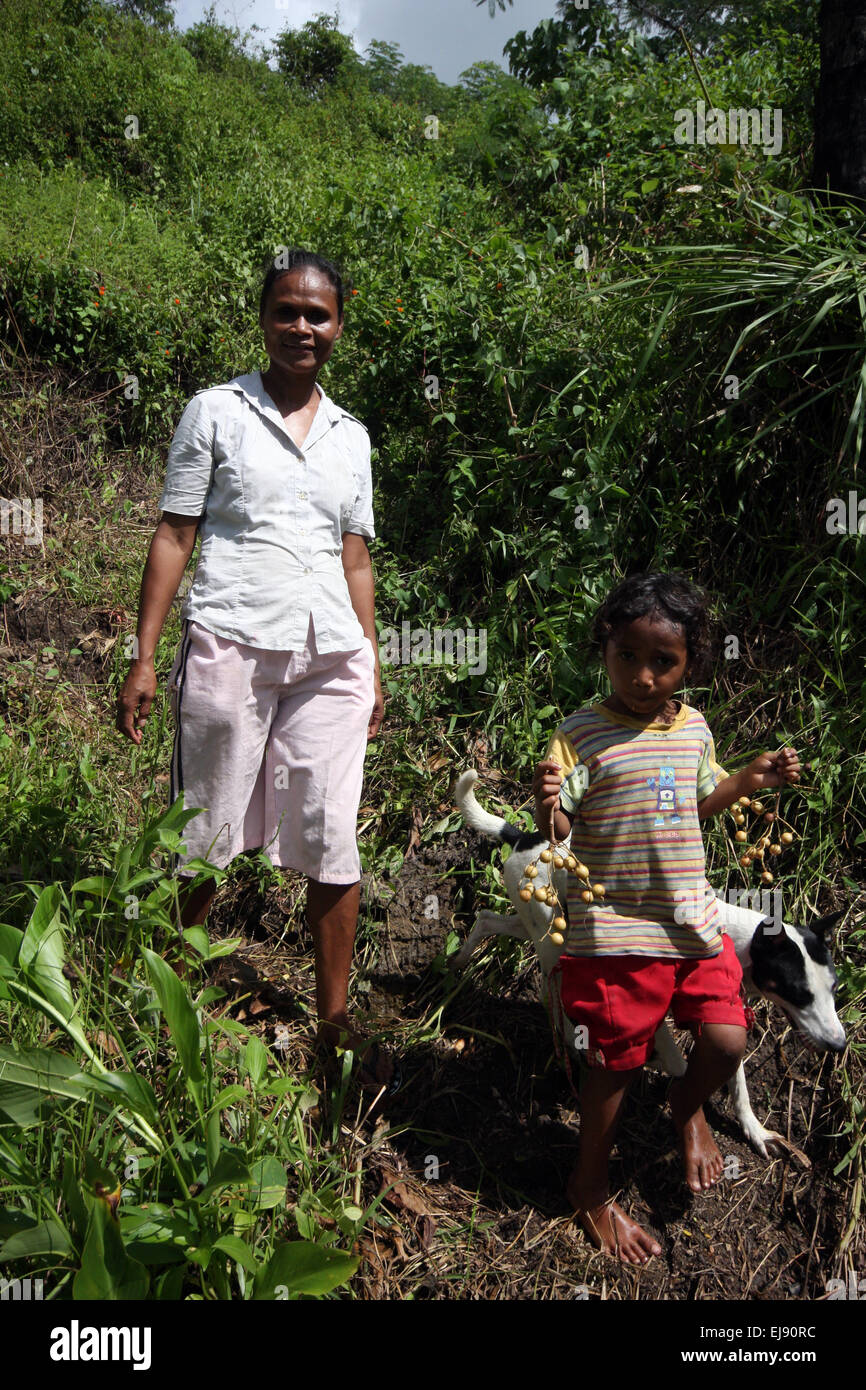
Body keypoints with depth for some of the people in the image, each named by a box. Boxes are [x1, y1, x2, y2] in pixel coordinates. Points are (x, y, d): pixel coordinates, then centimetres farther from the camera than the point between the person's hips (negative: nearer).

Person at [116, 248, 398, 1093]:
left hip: (330, 656, 3)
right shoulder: (215, 413, 6)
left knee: (331, 841, 2)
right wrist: (143, 657, -4)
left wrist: (372, 667, 14)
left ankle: (335, 1022, 14)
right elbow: (174, 536, 3)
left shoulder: (351, 436, 17)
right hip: (230, 643, -3)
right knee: (204, 835, 2)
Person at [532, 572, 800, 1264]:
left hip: (692, 922, 5)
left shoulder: (694, 727, 4)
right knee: (615, 1065, 8)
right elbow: (558, 830, -18)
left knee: (726, 1042, 3)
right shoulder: (581, 735, -15)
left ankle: (688, 1105, 40)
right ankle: (591, 1186, 34)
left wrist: (749, 780, 7)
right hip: (615, 933, -5)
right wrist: (547, 806, -39)